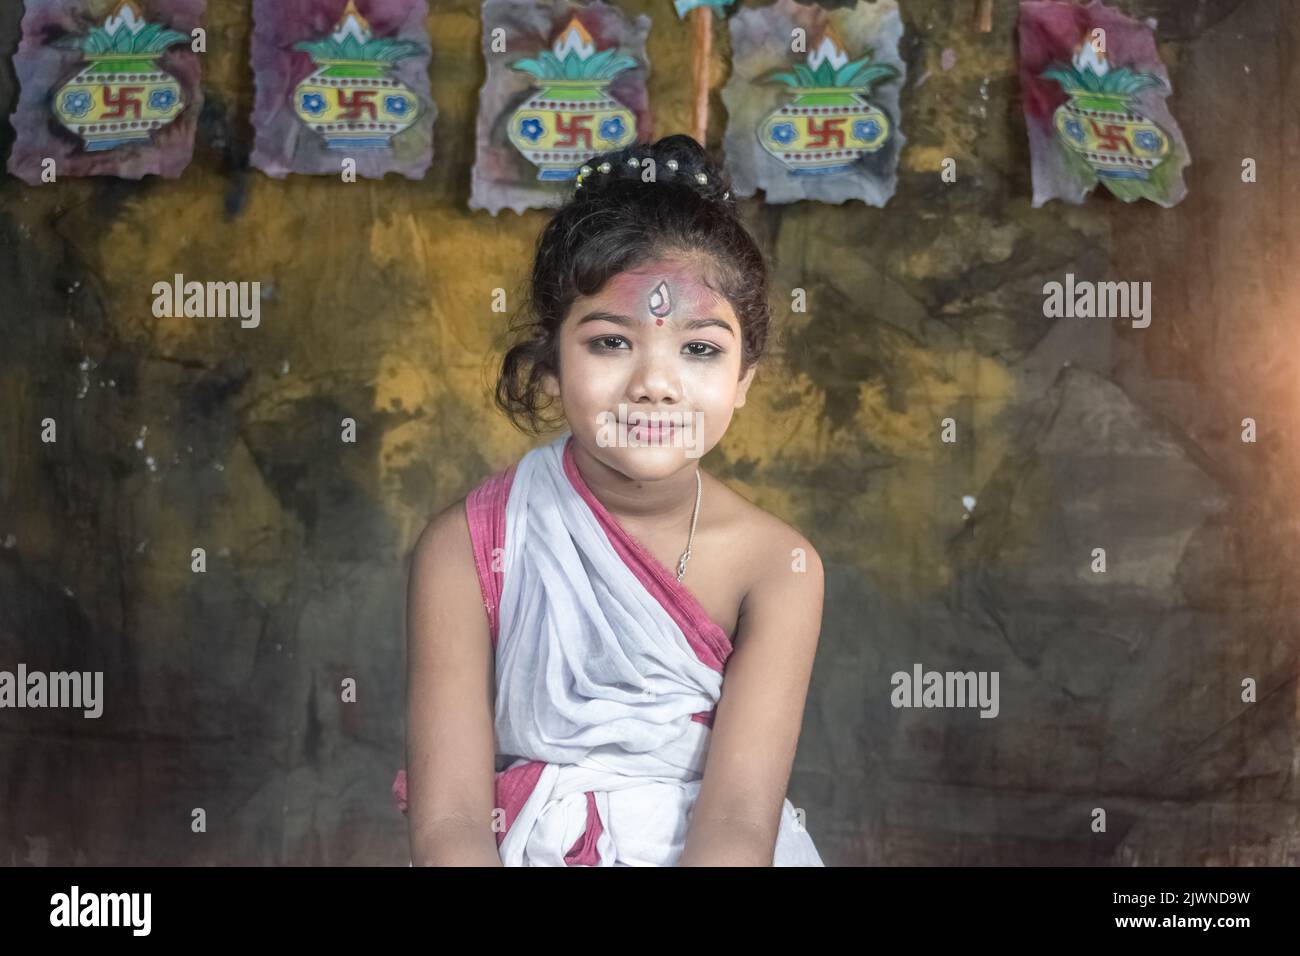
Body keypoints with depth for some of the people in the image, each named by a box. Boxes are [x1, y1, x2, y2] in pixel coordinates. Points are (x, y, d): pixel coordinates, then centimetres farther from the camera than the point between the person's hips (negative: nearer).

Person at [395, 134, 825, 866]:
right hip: (521, 847, -1)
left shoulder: (776, 567, -9)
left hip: (706, 852, 1)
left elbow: (739, 818, -17)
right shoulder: (466, 551, -10)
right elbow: (450, 820, -14)